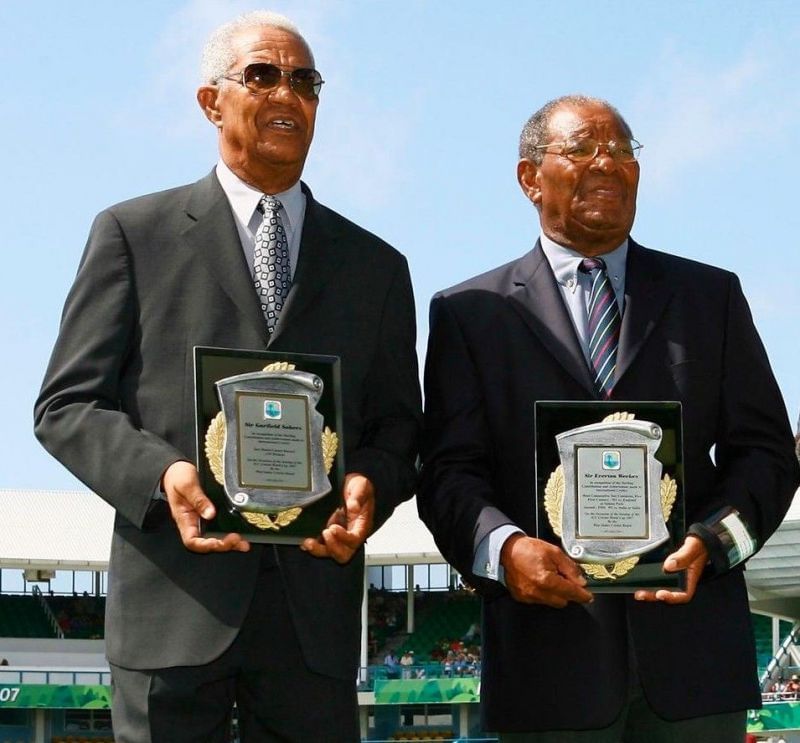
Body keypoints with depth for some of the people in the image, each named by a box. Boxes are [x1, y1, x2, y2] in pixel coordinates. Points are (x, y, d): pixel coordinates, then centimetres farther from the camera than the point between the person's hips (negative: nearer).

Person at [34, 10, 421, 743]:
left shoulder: (376, 266, 18)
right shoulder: (135, 234, 8)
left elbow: (398, 427, 16)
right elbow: (67, 406, 4)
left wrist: (368, 486, -8)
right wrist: (160, 475, -15)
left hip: (315, 604, 3)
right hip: (175, 598, -2)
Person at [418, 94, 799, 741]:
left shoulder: (711, 297, 15)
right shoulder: (470, 313, 9)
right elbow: (450, 471, 2)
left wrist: (710, 541, -10)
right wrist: (504, 548, -19)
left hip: (692, 646, 2)